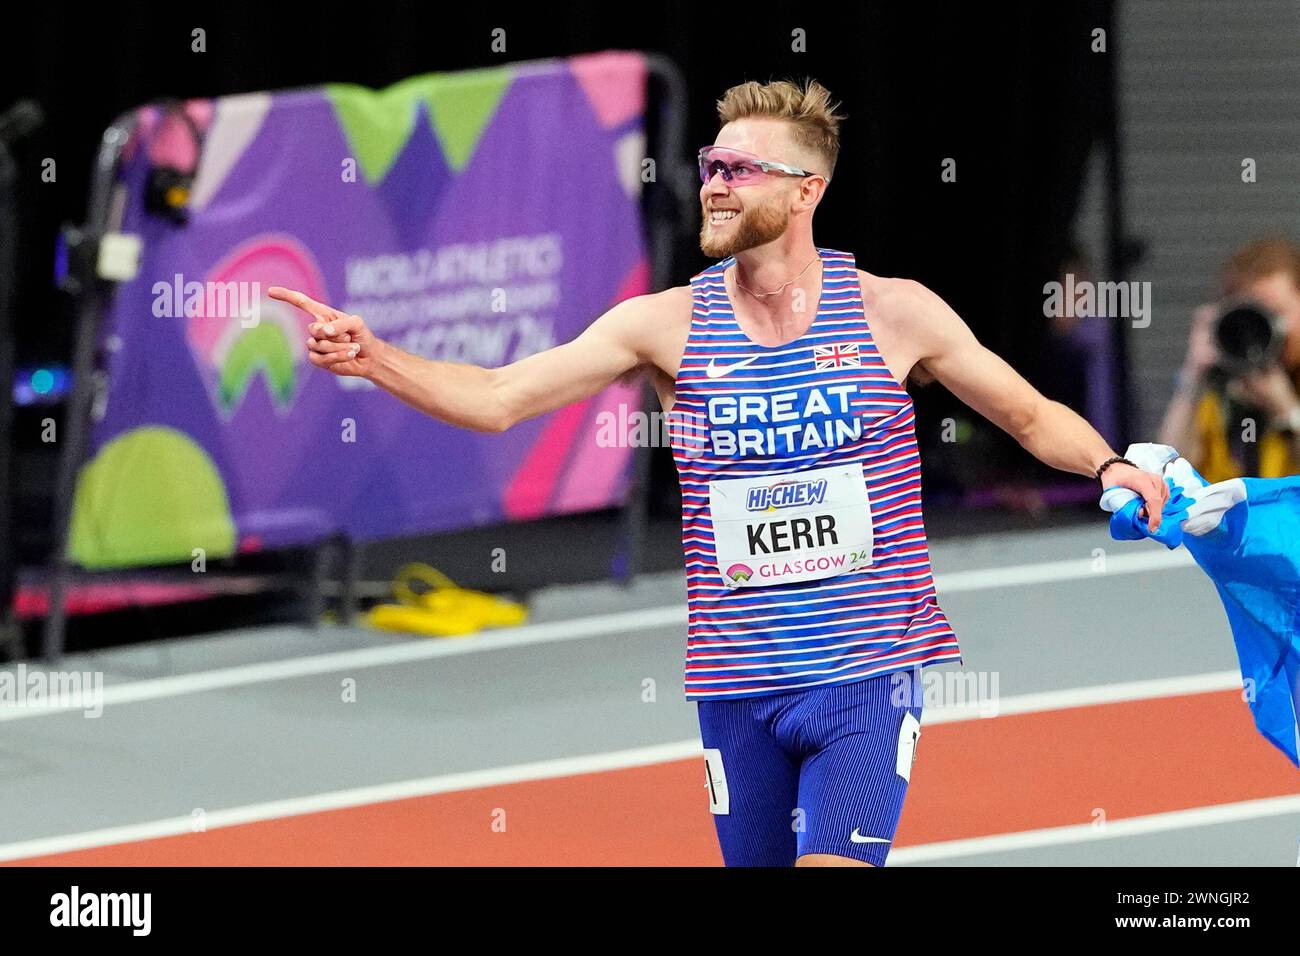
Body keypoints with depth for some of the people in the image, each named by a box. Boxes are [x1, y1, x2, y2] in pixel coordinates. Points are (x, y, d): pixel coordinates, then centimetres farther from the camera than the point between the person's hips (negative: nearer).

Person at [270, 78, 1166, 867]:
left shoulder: (893, 312, -2)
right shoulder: (670, 324, 0)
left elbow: (1032, 415, 11)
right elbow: (498, 397, -5)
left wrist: (1109, 466, -8)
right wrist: (375, 360, -19)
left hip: (864, 678, -2)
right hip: (737, 691, 2)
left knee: (834, 862, -19)